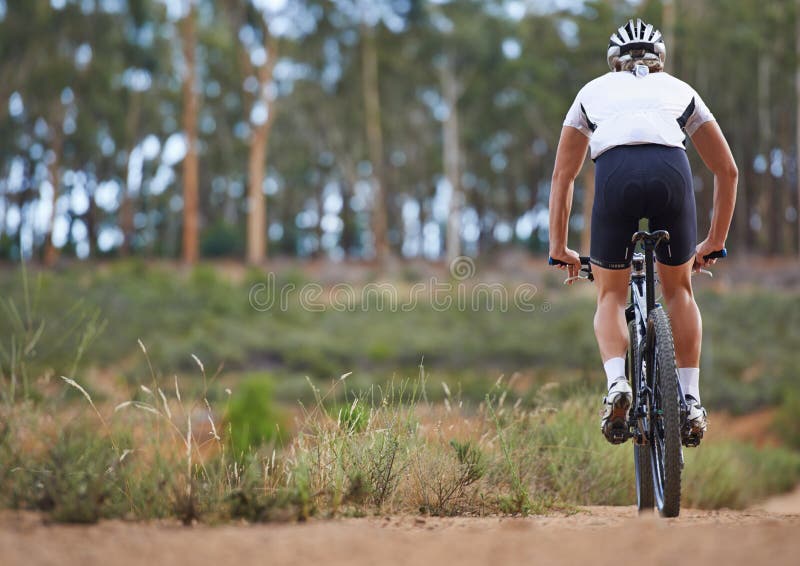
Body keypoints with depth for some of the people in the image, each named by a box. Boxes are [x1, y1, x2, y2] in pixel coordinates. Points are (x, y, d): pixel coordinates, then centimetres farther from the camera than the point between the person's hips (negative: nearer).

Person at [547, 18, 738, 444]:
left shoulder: (593, 92, 34)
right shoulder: (680, 91, 34)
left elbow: (562, 176, 33)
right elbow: (727, 170, 33)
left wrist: (558, 246, 38)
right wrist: (715, 243, 41)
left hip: (616, 173, -1)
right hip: (671, 171, 1)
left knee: (611, 296, 17)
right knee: (678, 289, 22)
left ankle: (617, 382, -8)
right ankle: (691, 400, 12)